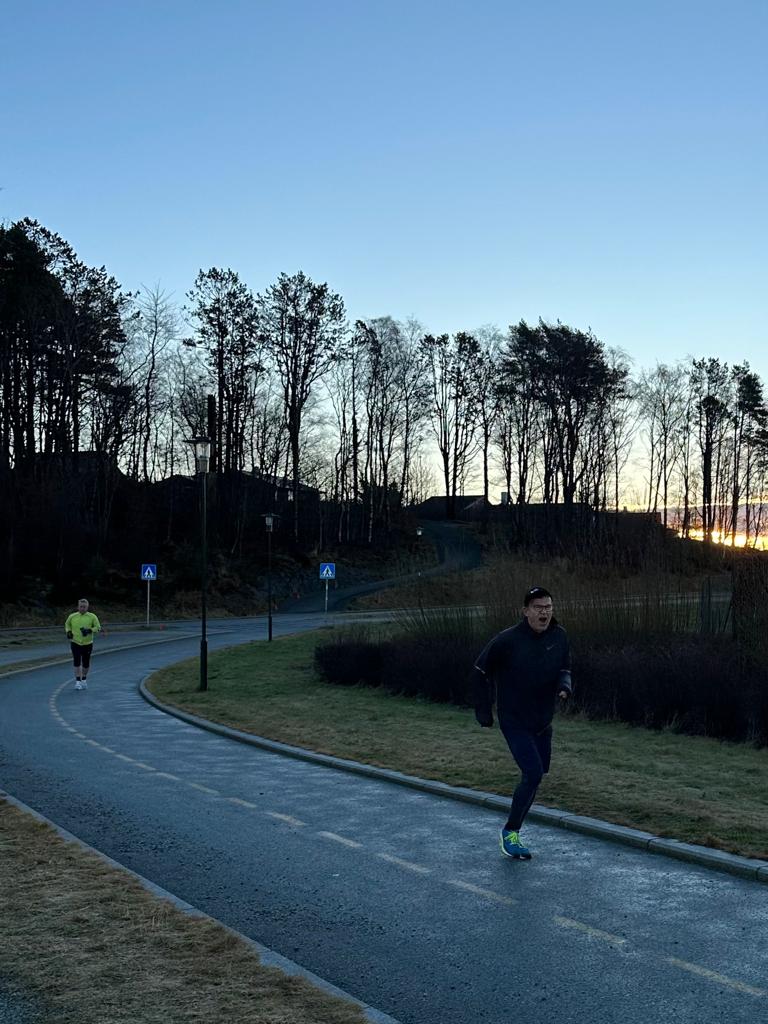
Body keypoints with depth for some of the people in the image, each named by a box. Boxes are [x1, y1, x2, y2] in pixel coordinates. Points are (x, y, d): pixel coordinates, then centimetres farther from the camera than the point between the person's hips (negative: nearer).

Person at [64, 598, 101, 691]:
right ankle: (78, 681, -2)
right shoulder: (72, 616, 1)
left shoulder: (92, 617, -3)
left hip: (87, 644, 0)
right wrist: (68, 632, 0)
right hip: (75, 643, 0)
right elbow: (67, 624, 18)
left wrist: (89, 630, -19)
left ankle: (84, 679, 28)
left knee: (86, 664, 8)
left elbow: (98, 627, -2)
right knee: (77, 663, -8)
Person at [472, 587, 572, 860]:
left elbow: (564, 670, 10)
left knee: (537, 775, 14)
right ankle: (510, 832, 1)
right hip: (514, 722, -6)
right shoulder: (507, 640, -17)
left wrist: (565, 686, -15)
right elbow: (482, 671, -4)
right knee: (533, 774, -16)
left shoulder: (559, 636, -3)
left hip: (543, 722, 6)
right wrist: (484, 712, -2)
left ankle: (512, 832, 32)